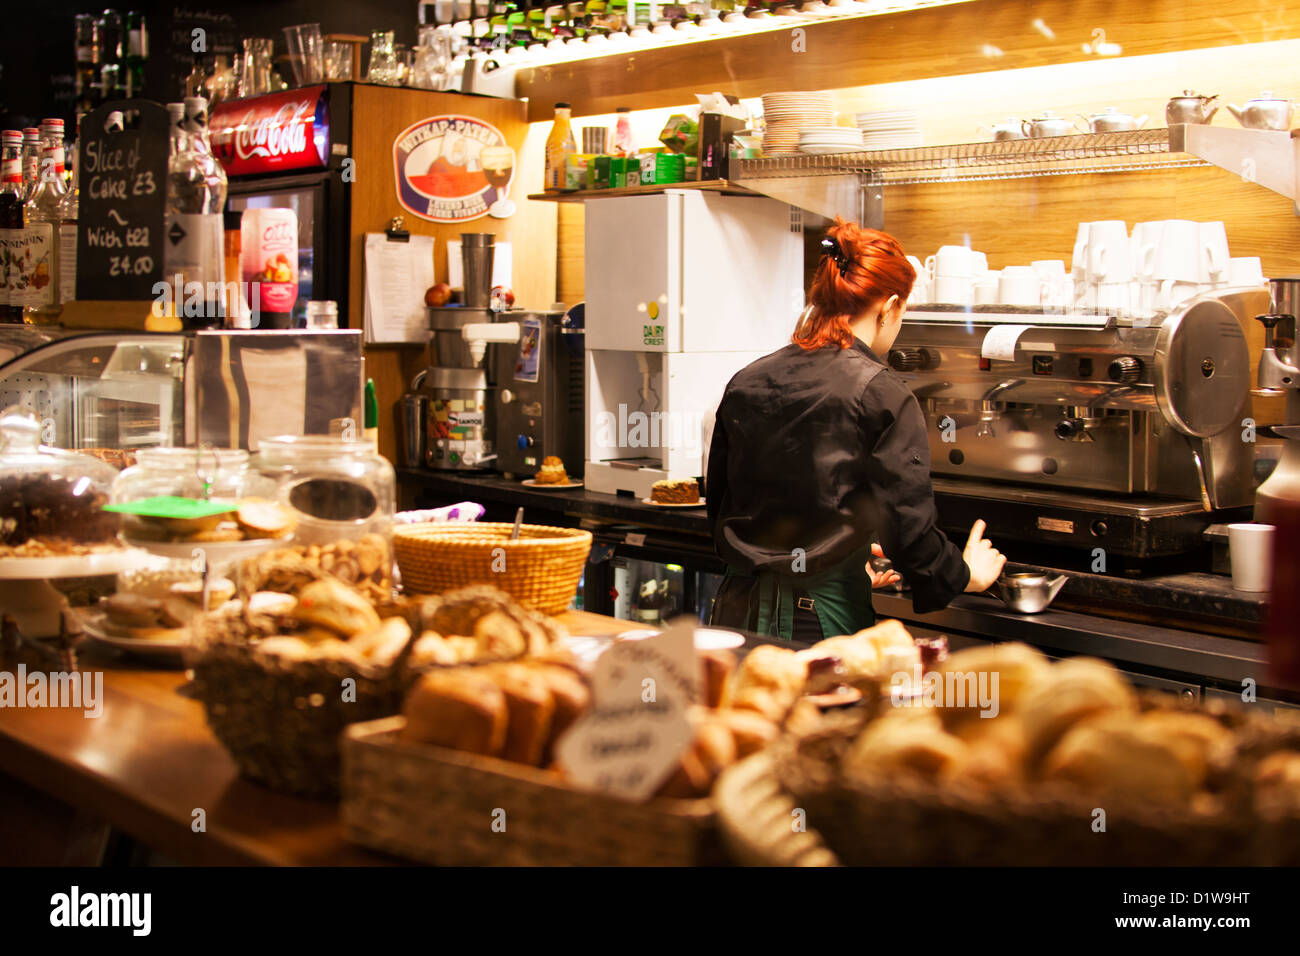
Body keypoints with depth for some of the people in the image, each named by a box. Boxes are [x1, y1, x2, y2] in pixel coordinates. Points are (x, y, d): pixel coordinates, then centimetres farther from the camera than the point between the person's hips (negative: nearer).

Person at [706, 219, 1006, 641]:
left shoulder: (745, 383, 6)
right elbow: (908, 528, -12)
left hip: (739, 607, 6)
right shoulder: (884, 395, -11)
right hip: (821, 619, -6)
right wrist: (965, 574, 11)